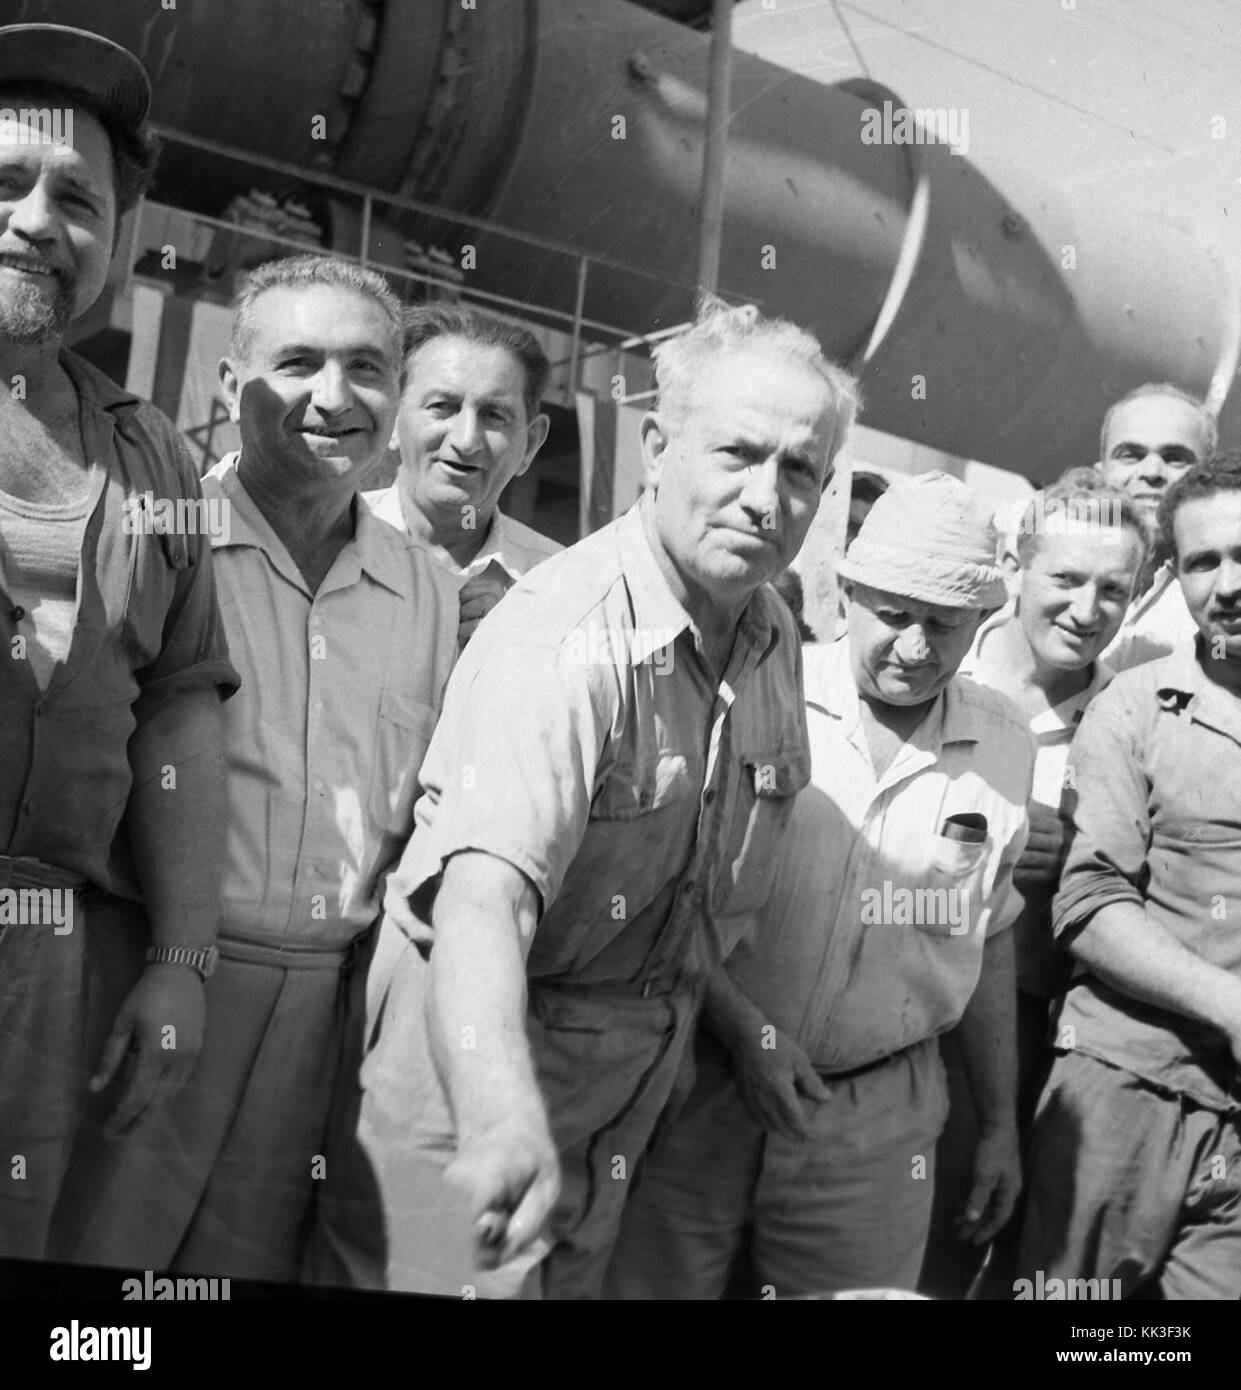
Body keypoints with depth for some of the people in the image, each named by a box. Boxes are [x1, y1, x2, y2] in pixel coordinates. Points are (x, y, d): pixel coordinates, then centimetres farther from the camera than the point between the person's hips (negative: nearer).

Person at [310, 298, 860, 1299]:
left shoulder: (776, 637, 0)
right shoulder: (565, 636, -26)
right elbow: (485, 887, -42)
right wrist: (503, 1116, -56)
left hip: (638, 1079, 7)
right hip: (481, 1070, -7)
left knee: (577, 1282, 20)